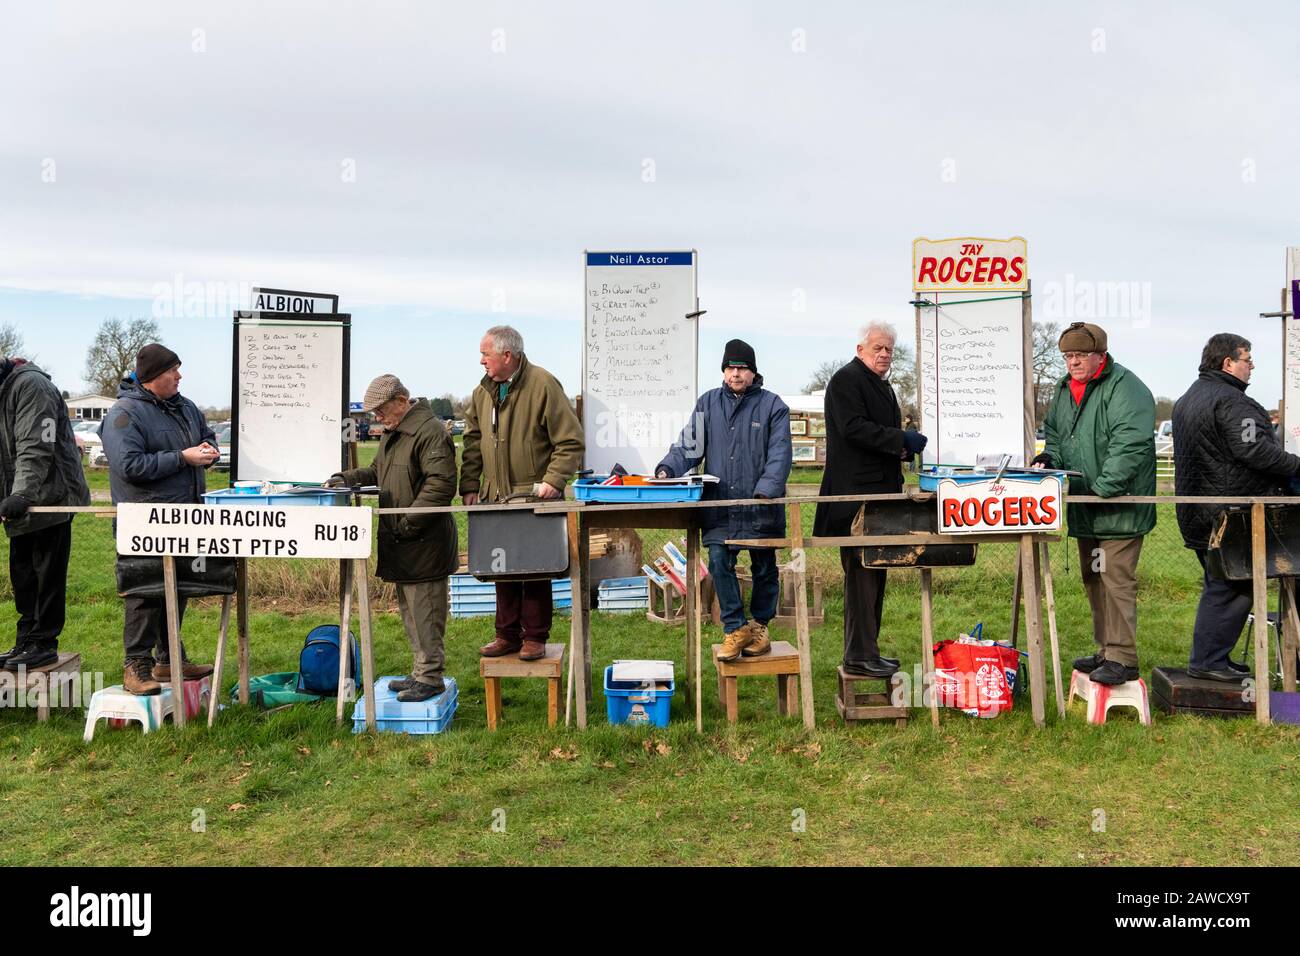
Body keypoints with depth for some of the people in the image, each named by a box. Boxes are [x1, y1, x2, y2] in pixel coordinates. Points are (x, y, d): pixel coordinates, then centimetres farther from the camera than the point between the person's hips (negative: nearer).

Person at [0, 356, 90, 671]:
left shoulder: (30, 385, -14)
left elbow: (35, 449, -23)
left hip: (50, 496, -9)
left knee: (47, 573, -1)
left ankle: (43, 643, 8)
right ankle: (26, 642, 22)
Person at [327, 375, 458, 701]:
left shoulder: (430, 432, -15)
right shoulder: (392, 434, 18)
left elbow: (441, 484, -23)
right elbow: (378, 472, 30)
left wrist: (408, 523, -21)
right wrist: (348, 478, 12)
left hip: (424, 543, -10)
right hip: (400, 543, 10)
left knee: (424, 610, -5)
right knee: (409, 611, 16)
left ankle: (430, 677, 4)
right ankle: (421, 671, 26)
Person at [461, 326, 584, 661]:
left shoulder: (543, 385, -10)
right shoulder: (483, 391, 9)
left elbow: (570, 441, -10)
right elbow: (472, 443, 16)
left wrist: (553, 481, -18)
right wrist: (469, 486, 8)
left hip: (535, 497, -6)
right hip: (495, 497, 6)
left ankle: (535, 638, 13)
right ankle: (508, 635, 21)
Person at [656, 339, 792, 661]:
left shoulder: (772, 405, 1)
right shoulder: (708, 404, 9)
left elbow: (779, 455, -6)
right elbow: (689, 446, 7)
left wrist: (766, 490, -20)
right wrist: (667, 469, -10)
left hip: (761, 509, -1)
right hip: (719, 505, 1)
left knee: (764, 568, 10)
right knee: (719, 562, -10)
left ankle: (759, 625, 28)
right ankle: (736, 628, 2)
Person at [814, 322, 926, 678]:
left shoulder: (881, 384, 23)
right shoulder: (846, 379, -7)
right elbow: (853, 428, -19)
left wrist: (902, 447, 10)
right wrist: (901, 440, -18)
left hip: (879, 493, 10)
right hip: (856, 494, -10)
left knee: (874, 573, 11)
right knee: (861, 573, -9)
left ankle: (866, 649, 19)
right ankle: (859, 656, -4)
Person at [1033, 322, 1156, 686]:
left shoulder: (1126, 389, -14)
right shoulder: (1064, 389, 13)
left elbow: (1128, 446, -23)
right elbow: (1054, 433, 24)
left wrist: (1100, 488, -26)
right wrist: (1049, 457, 3)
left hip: (1120, 508, -9)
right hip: (1084, 510, 9)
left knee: (1116, 579, -10)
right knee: (1092, 579, 15)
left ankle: (1122, 658, -2)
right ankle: (1106, 650, 27)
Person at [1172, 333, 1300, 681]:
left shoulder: (1187, 400, 17)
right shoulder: (1231, 402, -16)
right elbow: (1257, 452, -25)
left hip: (1198, 514, 10)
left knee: (1219, 587, 17)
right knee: (1231, 589, -3)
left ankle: (1211, 657, 22)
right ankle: (1208, 660, 0)